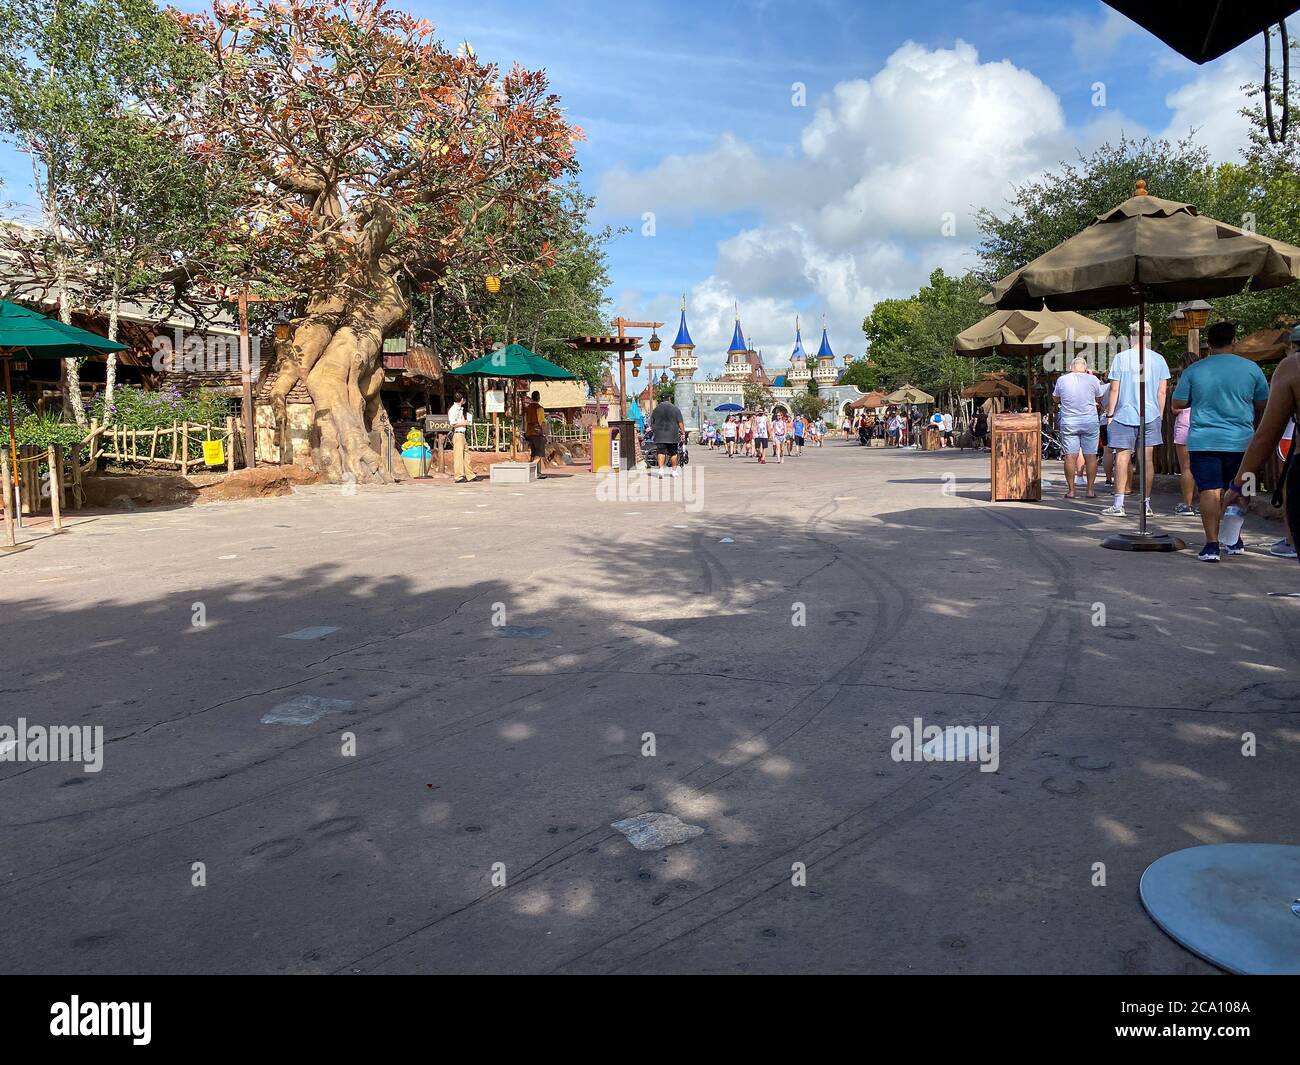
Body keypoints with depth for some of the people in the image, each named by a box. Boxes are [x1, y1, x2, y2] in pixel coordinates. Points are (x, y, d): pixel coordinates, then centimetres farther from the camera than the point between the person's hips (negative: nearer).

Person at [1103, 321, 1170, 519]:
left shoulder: (1121, 358, -3)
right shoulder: (1158, 359, 4)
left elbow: (1114, 390, -5)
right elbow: (1162, 392, 5)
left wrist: (1109, 414, 2)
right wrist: (1159, 416, 14)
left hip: (1124, 415, -2)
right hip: (1150, 415, 2)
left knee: (1122, 458, -1)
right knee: (1147, 459, 6)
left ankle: (1118, 504, -3)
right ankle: (1146, 504, 11)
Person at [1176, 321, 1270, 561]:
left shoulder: (1193, 370, -3)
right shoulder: (1251, 368, 0)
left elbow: (1177, 404, 1)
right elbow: (1263, 405, 7)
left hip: (1203, 440, -1)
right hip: (1240, 440, 2)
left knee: (1210, 492, -3)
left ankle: (1211, 545, -8)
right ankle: (1234, 541, 25)